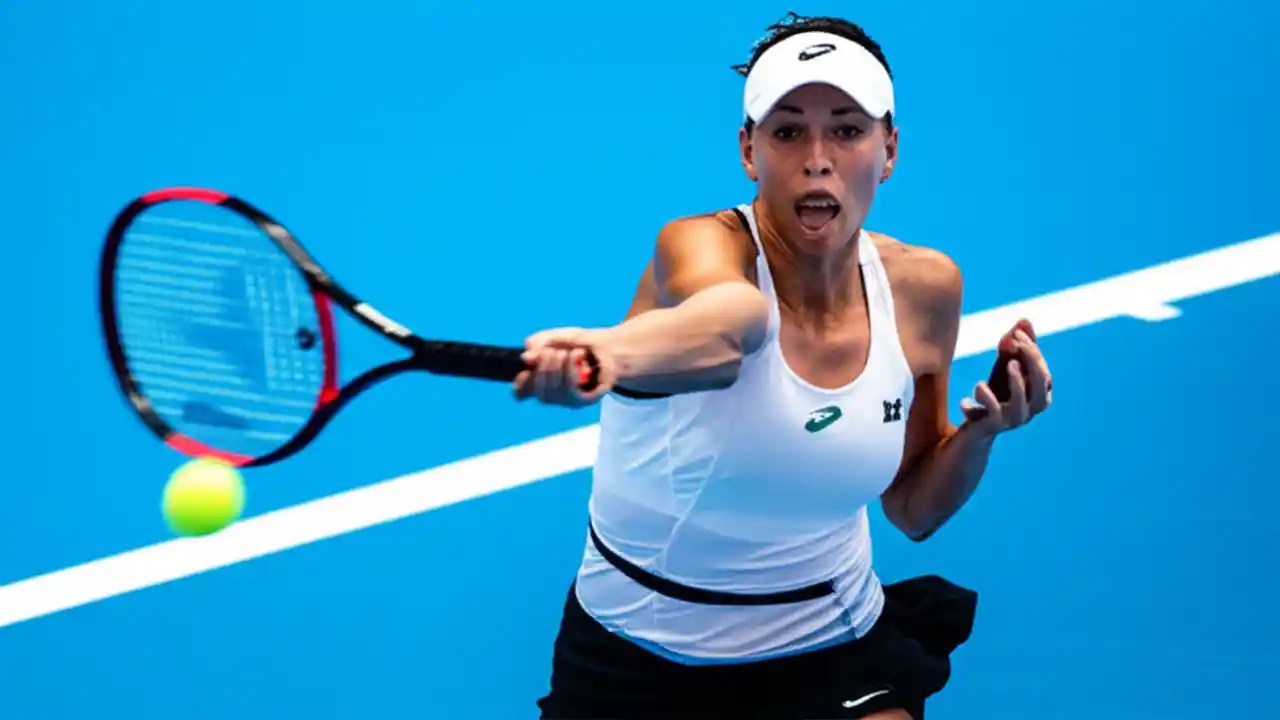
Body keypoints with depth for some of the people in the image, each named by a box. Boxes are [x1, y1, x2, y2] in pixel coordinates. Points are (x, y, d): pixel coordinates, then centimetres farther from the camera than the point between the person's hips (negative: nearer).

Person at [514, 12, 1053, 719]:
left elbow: (912, 509, 6)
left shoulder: (924, 288, -7)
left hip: (833, 655, 2)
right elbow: (729, 318, -48)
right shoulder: (697, 246, -21)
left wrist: (981, 432, -13)